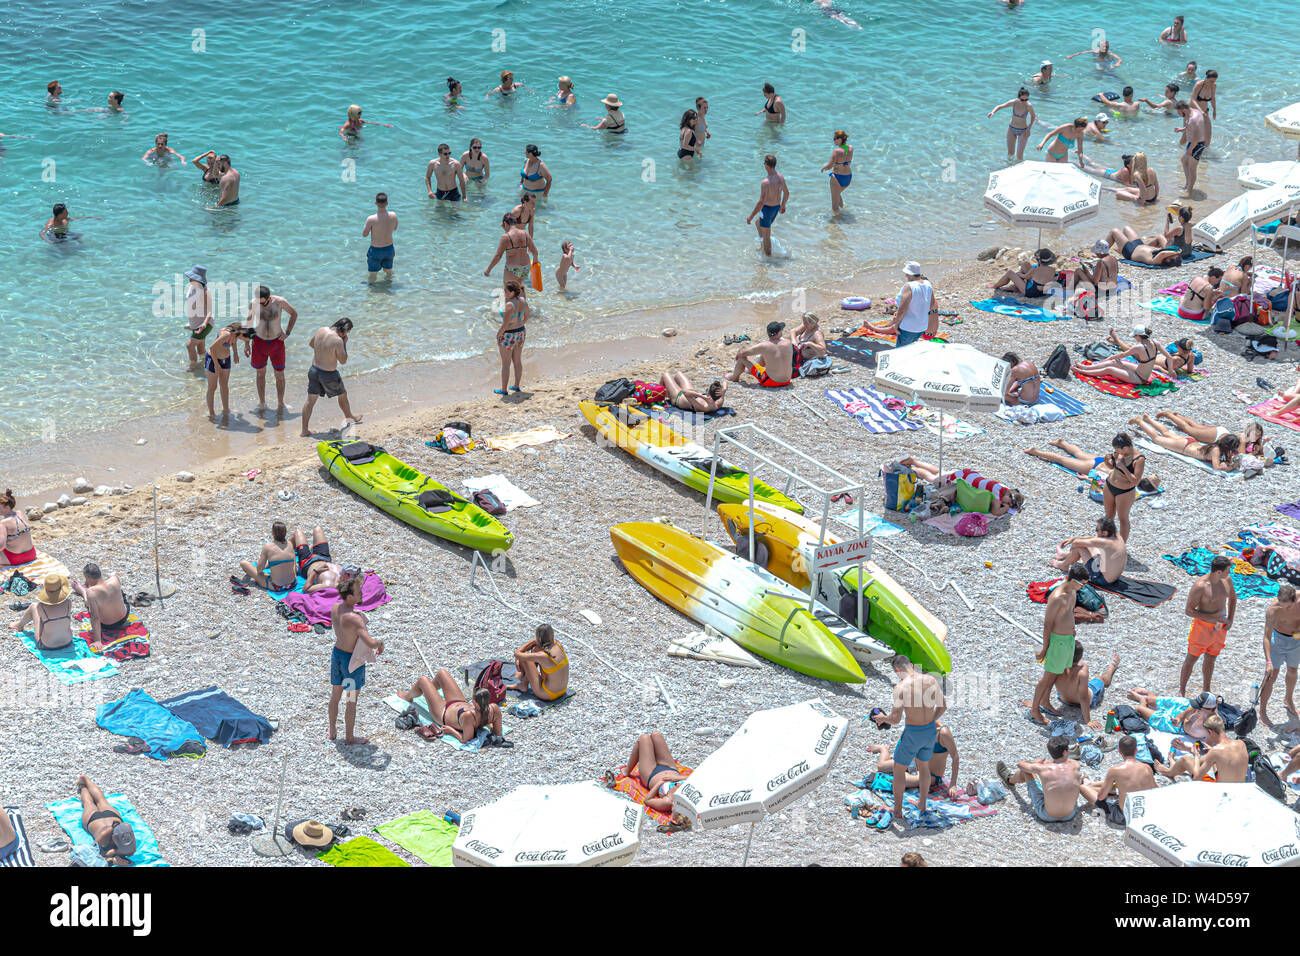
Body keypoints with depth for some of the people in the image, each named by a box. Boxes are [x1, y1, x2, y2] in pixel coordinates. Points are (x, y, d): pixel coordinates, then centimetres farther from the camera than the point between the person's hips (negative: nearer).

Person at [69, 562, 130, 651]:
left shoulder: (91, 592, -35)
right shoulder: (114, 579, -24)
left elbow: (95, 618, -33)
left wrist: (97, 641, -28)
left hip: (107, 626, -3)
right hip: (124, 618, 3)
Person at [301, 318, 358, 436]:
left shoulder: (321, 330, -6)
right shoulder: (338, 341, -26)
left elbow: (311, 343, 13)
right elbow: (343, 361, -16)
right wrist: (344, 343, -10)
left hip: (314, 370, 5)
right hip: (329, 375, -5)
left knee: (310, 400, 10)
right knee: (343, 395, 22)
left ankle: (304, 431, 11)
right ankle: (350, 417, 45)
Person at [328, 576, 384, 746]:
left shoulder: (335, 607, -9)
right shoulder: (355, 618, -33)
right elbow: (370, 643, -39)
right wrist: (380, 643, -15)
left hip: (336, 654, 7)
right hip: (352, 661, -7)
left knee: (335, 695, 24)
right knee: (351, 701, 12)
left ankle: (332, 732, 41)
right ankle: (349, 737, 28)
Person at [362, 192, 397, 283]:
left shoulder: (371, 219, -26)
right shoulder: (393, 216, -15)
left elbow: (364, 234, -12)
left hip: (376, 250, -4)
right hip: (389, 248, 4)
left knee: (372, 274, 16)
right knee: (388, 271, 28)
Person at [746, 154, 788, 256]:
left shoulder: (766, 182, -30)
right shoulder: (780, 177, -6)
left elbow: (761, 202, -29)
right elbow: (787, 193, 10)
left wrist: (751, 216, -20)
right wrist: (783, 205, 29)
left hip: (767, 209, -8)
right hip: (776, 207, 8)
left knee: (766, 236, 8)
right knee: (758, 223, 32)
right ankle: (762, 246, 43)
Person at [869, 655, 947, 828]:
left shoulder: (901, 687, -20)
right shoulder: (931, 680, -5)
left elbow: (895, 719, -19)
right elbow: (943, 706, 6)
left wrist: (882, 718, 2)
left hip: (912, 733, -5)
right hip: (931, 730, 5)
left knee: (898, 768, 15)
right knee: (923, 766, 28)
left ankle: (897, 812, 22)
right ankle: (922, 806, 41)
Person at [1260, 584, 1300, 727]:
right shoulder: (1273, 610, -34)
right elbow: (1267, 637, -32)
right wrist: (1268, 661, -40)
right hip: (1278, 639, -4)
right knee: (1270, 677, -4)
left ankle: (1289, 701, 48)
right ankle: (1262, 712, 10)